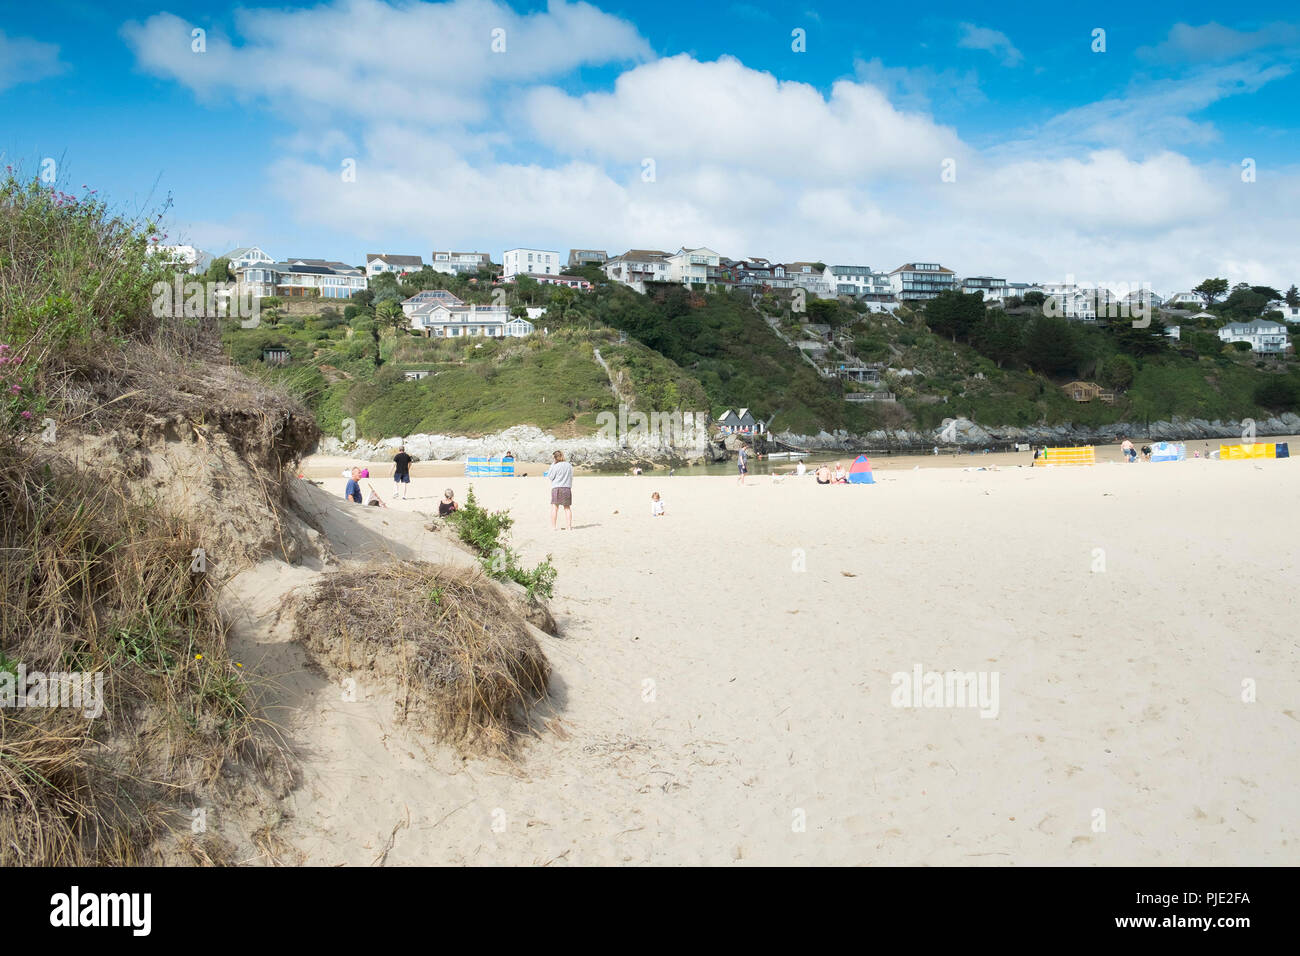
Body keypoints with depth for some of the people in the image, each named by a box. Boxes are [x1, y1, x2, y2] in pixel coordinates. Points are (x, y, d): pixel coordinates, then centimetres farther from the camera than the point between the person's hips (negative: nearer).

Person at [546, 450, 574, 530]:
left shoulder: (556, 466, -8)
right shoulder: (569, 466, 7)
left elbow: (550, 476, 0)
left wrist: (552, 464, 4)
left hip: (557, 488, -4)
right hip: (567, 488, 4)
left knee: (554, 508, -2)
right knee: (567, 508, 10)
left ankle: (553, 527, -5)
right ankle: (569, 526, 6)